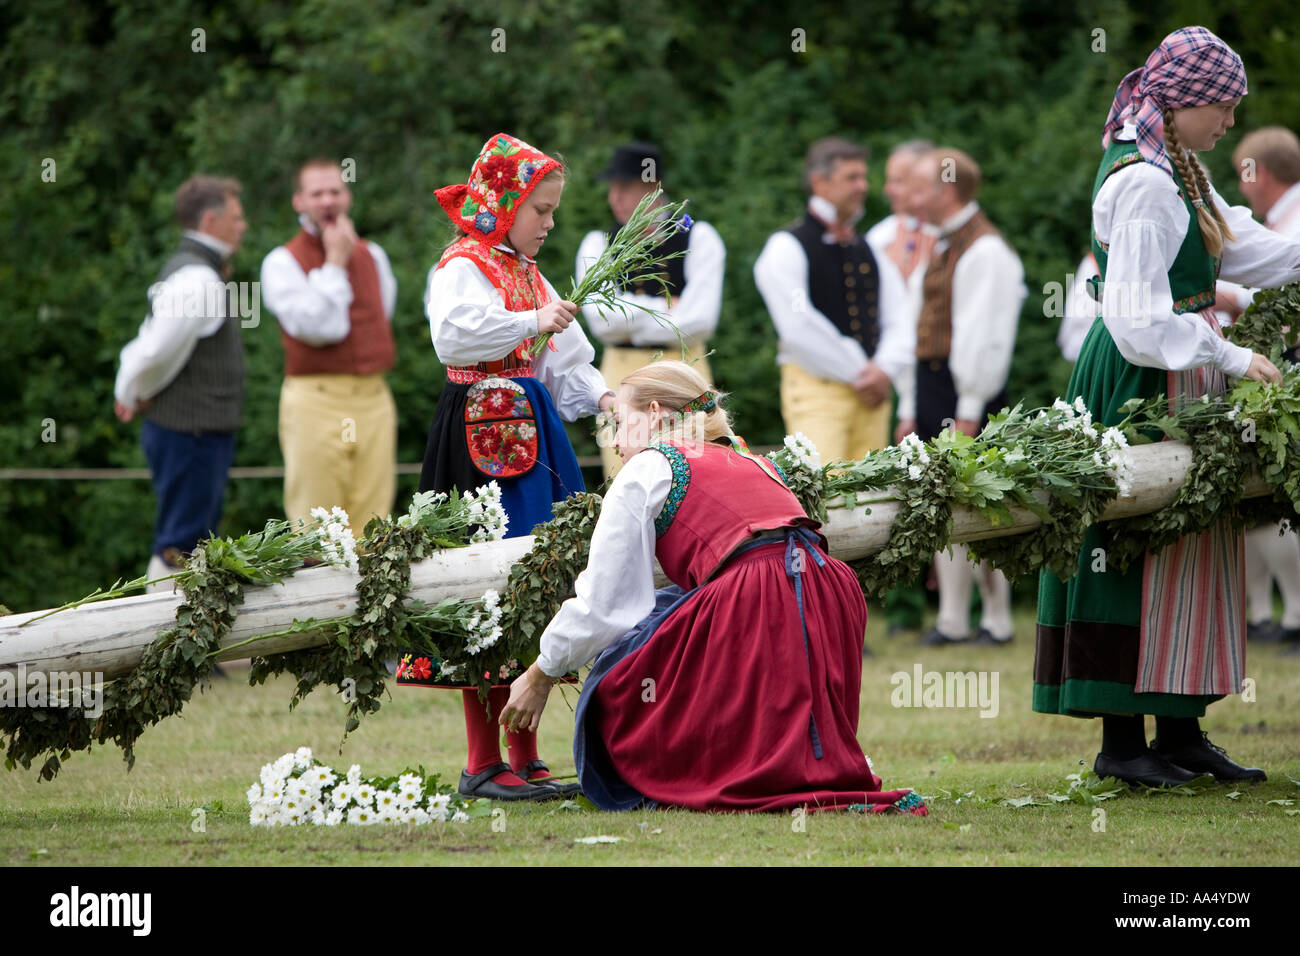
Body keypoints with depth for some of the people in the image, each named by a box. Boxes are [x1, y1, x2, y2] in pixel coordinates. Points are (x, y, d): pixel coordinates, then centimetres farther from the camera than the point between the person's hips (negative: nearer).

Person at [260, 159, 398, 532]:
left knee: (369, 535, 0)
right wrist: (335, 262, -8)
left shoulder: (372, 255, 16)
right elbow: (316, 327, -13)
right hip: (316, 400, -5)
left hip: (373, 399, 5)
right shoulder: (282, 262, -1)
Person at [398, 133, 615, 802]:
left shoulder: (529, 274, 20)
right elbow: (453, 335, -26)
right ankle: (483, 765, -5)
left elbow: (561, 364, 21)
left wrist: (598, 397, 4)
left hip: (533, 432, 9)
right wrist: (533, 322, -20)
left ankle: (524, 757, 15)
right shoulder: (462, 267, -7)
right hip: (482, 437, -9)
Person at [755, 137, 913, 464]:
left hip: (871, 392, 6)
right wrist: (858, 373, -8)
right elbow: (799, 328, -12)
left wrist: (884, 369, -5)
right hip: (815, 385, -6)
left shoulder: (872, 249, 18)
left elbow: (898, 320, 15)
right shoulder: (787, 247, -3)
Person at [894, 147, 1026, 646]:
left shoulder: (985, 250, -10)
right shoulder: (941, 249, 19)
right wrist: (910, 408, 17)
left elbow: (985, 335, -15)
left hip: (967, 388, -9)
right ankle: (952, 618, 9)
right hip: (930, 383, 9)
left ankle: (997, 619, -3)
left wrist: (968, 411, -18)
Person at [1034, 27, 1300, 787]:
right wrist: (1233, 360, -20)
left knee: (1188, 545, 12)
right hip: (1145, 383, -10)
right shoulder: (1143, 183, -19)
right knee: (1143, 547, -7)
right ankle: (1122, 740, -3)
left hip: (1185, 380, 10)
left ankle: (1180, 731, 17)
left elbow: (1239, 246, 19)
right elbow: (1140, 321, -24)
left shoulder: (1178, 170, 12)